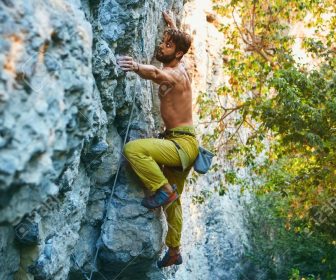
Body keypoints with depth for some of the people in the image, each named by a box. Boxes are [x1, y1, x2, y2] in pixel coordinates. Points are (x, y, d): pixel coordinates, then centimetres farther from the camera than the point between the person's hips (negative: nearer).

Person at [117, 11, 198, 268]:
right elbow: (180, 42, 34)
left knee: (133, 149, -28)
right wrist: (173, 27, 44)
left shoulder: (176, 74, -17)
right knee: (173, 200, 20)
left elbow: (156, 74, -44)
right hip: (178, 144, 10)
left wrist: (136, 67, -62)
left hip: (183, 143, -10)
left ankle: (164, 190, -13)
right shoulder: (179, 68, 10)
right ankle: (174, 252, 33)